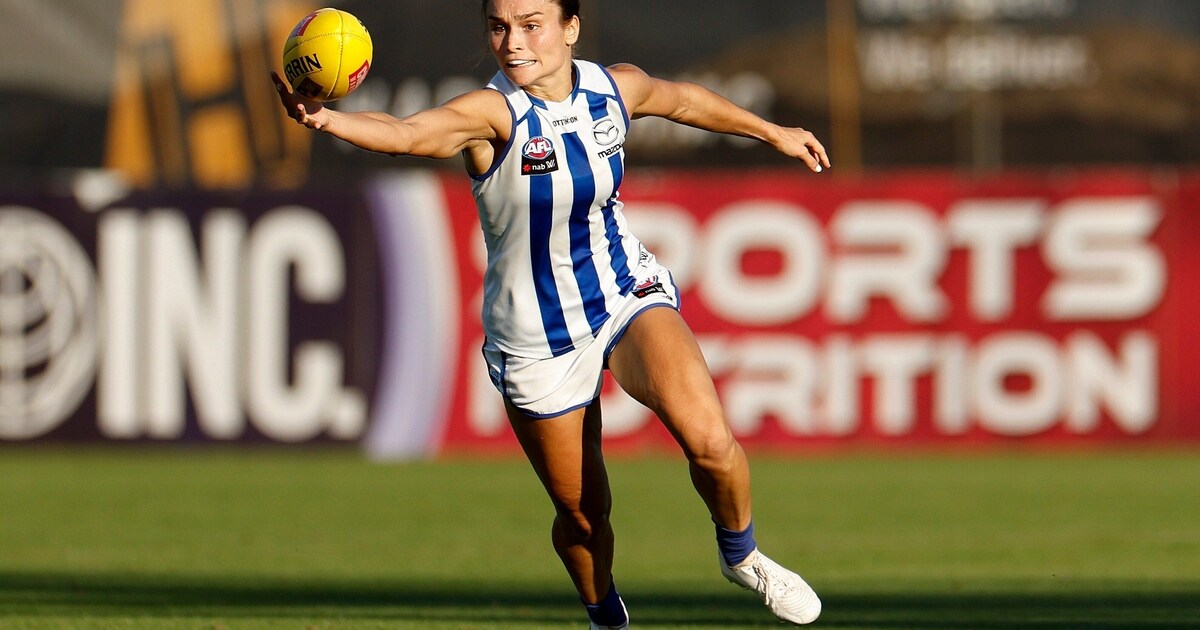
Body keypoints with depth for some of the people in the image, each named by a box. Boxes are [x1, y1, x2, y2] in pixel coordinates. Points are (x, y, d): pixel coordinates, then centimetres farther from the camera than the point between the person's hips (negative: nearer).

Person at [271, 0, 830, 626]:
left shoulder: (617, 87, -9)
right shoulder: (492, 113, -24)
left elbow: (683, 100, 14)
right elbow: (407, 133, -45)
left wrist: (773, 132, 29)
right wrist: (327, 120, -65)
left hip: (628, 292, 2)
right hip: (535, 334, -2)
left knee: (707, 439, -22)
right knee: (581, 512, 7)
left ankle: (740, 554, 8)